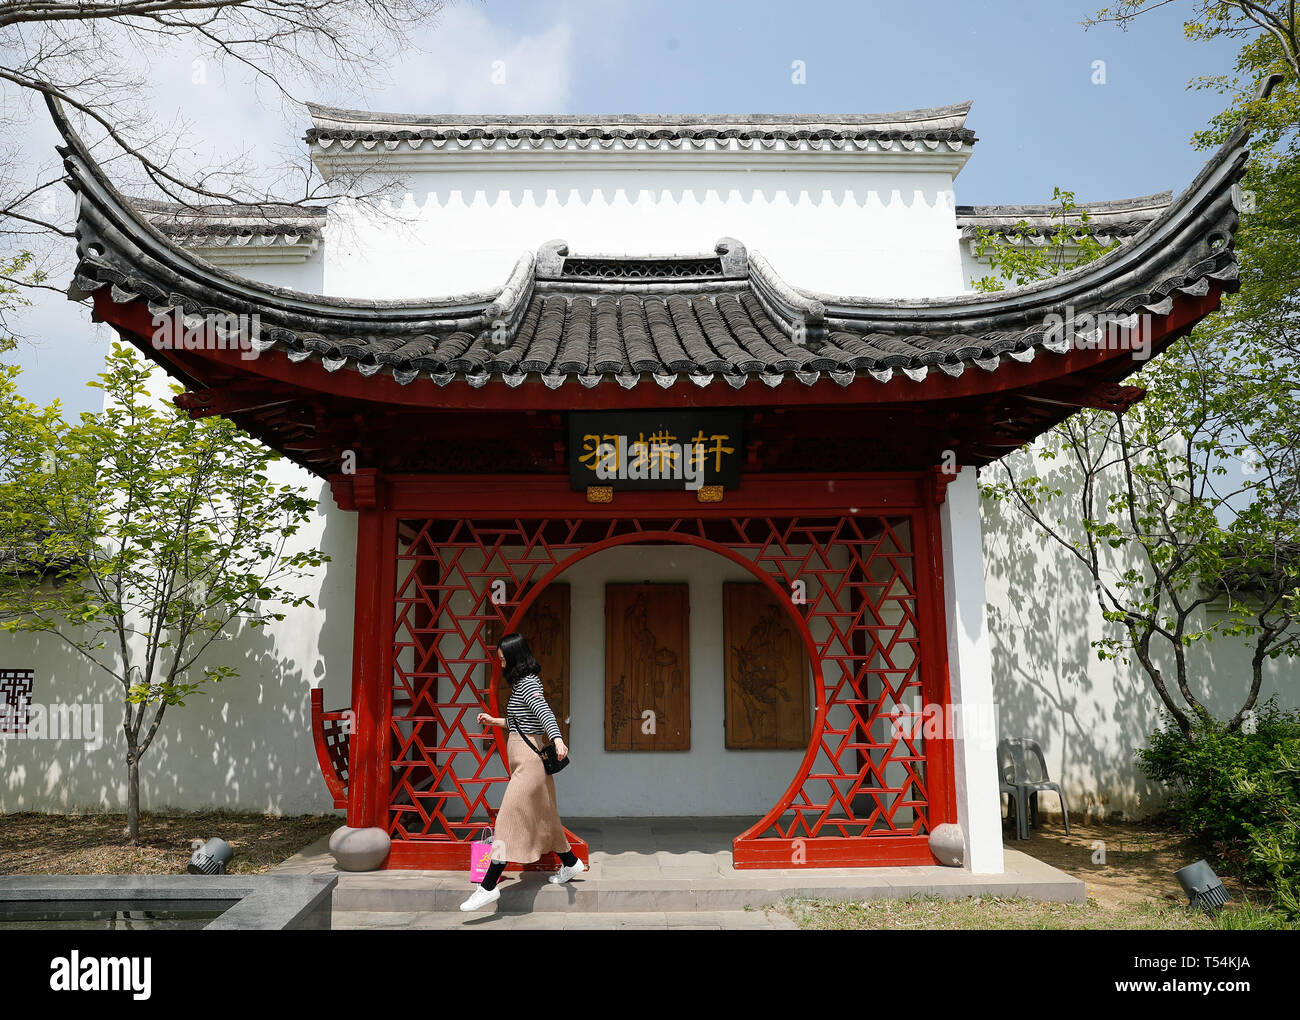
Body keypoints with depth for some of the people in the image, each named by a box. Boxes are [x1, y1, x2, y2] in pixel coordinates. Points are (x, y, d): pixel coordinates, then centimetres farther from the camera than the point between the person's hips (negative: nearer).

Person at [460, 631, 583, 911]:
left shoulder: (528, 684, -14)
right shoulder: (522, 684, 16)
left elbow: (545, 713, -31)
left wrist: (557, 740, -46)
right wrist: (495, 721, 22)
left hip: (529, 759, -11)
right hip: (526, 759, 11)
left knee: (509, 818, -11)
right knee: (540, 815, 20)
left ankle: (489, 886, -10)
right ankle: (570, 863, 34)